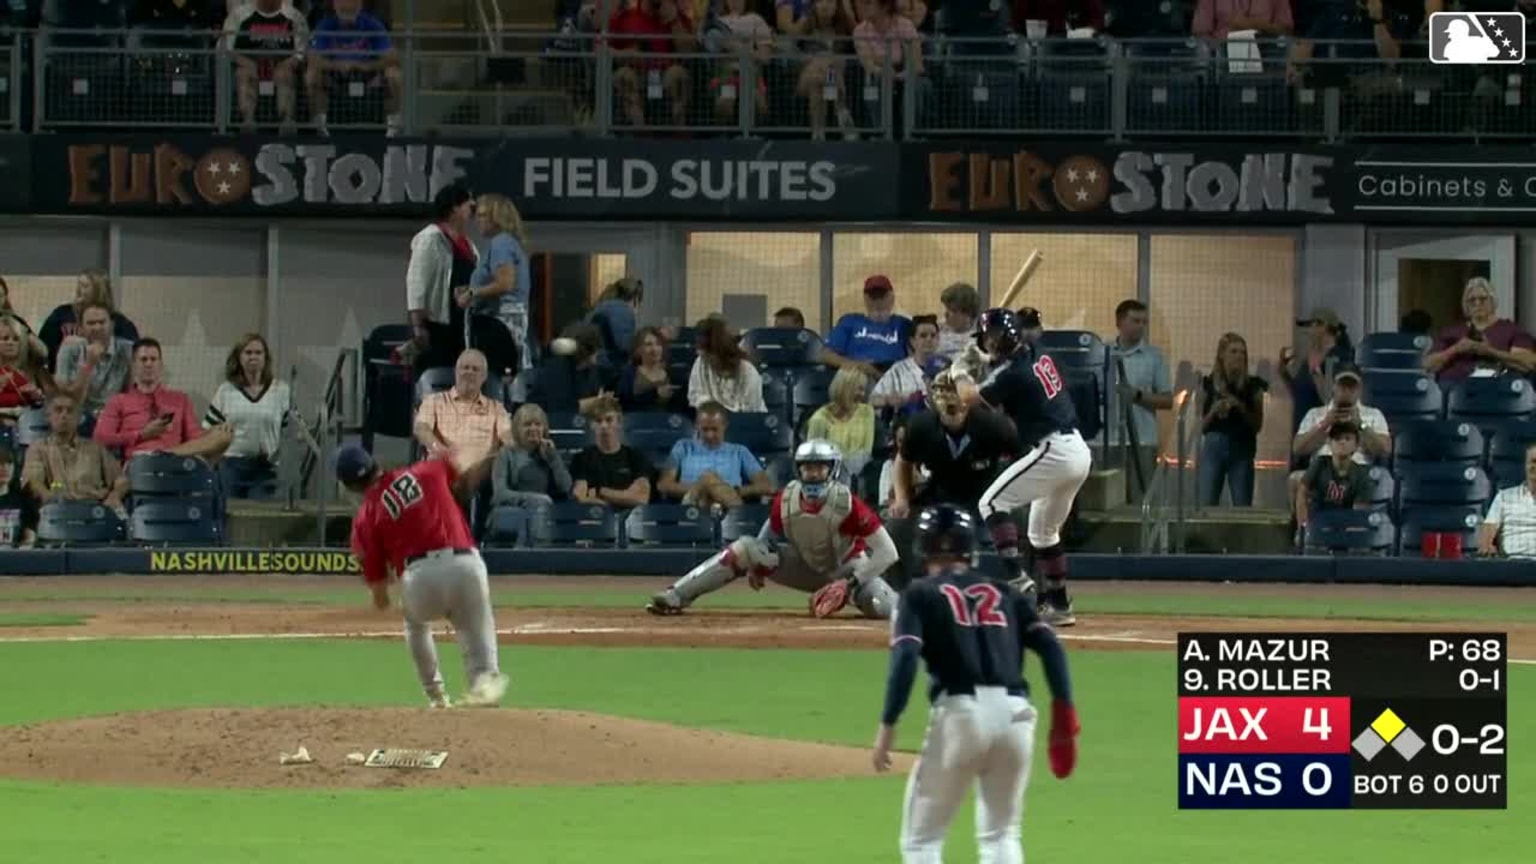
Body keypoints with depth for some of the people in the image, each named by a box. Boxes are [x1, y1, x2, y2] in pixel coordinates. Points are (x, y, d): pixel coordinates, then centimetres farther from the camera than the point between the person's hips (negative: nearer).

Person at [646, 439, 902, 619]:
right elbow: (768, 541, 2)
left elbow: (887, 554, -29)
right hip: (806, 566, 3)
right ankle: (675, 597, -17)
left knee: (878, 606, -33)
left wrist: (851, 584, -32)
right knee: (744, 548, -16)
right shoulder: (785, 502, -18)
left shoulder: (848, 504, -30)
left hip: (847, 570, -3)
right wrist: (756, 565, -16)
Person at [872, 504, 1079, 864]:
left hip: (961, 712, -4)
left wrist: (887, 725, -7)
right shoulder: (1004, 593, 21)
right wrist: (1064, 714, 7)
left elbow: (905, 658, -6)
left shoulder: (921, 594, 10)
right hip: (1016, 713, 4)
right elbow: (1049, 645, 9)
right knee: (1001, 834, 19)